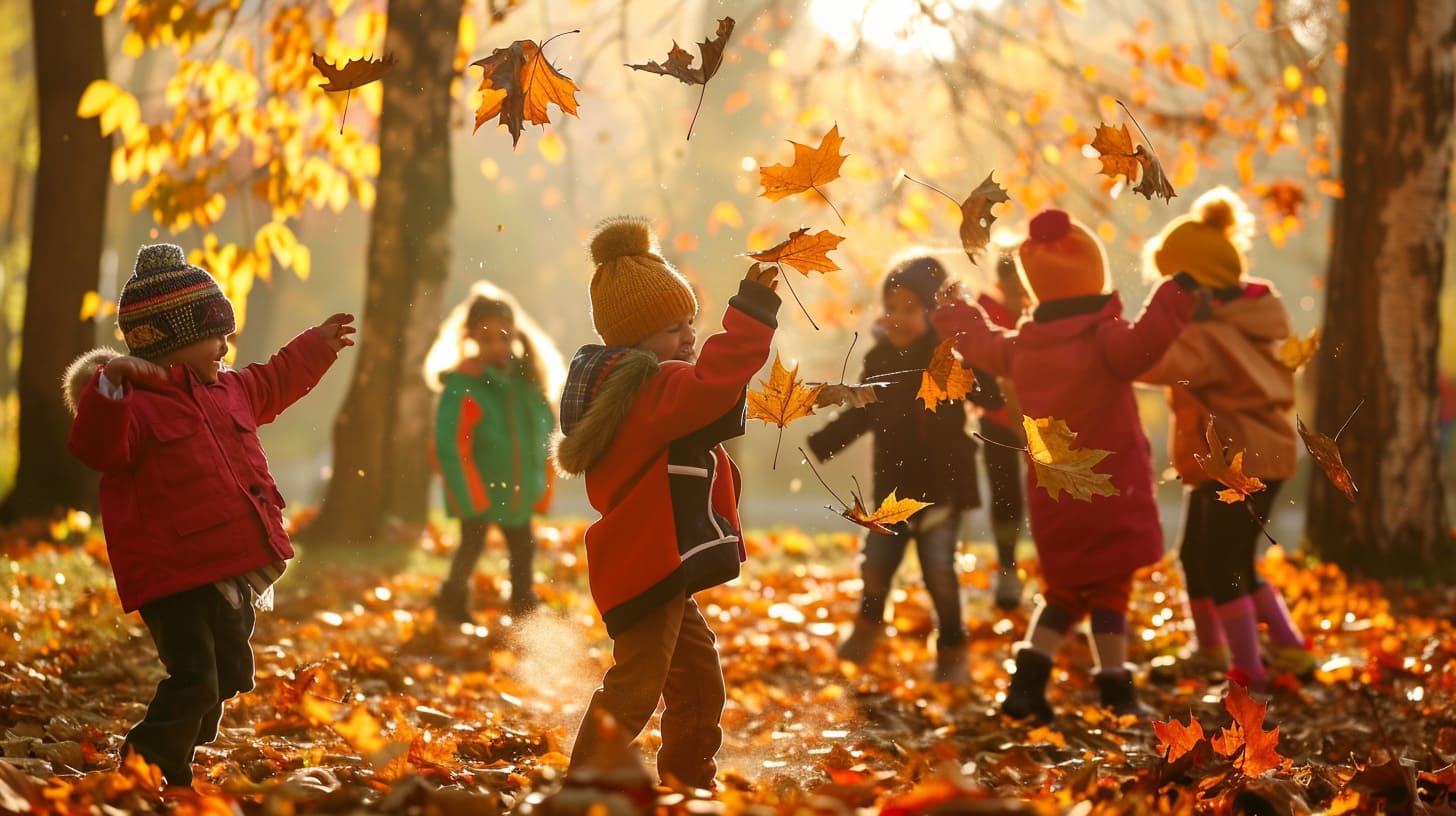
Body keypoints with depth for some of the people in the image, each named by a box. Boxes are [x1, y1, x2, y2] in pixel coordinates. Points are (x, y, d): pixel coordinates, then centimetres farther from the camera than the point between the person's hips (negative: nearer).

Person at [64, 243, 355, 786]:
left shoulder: (229, 390, 16)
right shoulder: (135, 403, -11)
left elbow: (277, 379, 36)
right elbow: (96, 449, -28)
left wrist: (319, 343, 43)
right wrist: (109, 386, -41)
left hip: (233, 572, 9)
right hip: (175, 577, -9)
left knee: (228, 675, 17)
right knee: (193, 680, -17)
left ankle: (174, 772, 33)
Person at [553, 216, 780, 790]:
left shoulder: (637, 389, 15)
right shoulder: (650, 391, -19)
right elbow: (711, 383, -35)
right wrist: (752, 312, -34)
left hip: (661, 567, 11)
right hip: (647, 565, -11)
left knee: (700, 683, 21)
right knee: (633, 689, -11)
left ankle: (688, 789, 32)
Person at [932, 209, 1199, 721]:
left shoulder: (1023, 347, 3)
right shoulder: (1105, 341, -16)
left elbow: (979, 342, 22)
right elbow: (1145, 341, -38)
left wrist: (952, 311, 40)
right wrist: (1179, 294, -40)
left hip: (1052, 495, 6)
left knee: (1064, 590, 17)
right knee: (1109, 589, 2)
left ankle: (1028, 680, 6)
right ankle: (1116, 690, 4)